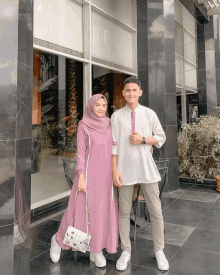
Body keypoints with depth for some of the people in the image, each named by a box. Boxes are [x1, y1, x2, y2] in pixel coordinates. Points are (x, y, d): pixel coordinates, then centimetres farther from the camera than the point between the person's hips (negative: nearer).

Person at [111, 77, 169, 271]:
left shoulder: (150, 114, 1)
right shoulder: (116, 116, 1)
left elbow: (161, 138, 7)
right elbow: (114, 144, 0)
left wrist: (143, 140, -11)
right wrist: (115, 170, -6)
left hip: (147, 168, 0)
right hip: (126, 169, 0)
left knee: (156, 211, 6)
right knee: (124, 212, 8)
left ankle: (159, 250, 25)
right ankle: (126, 251, 25)